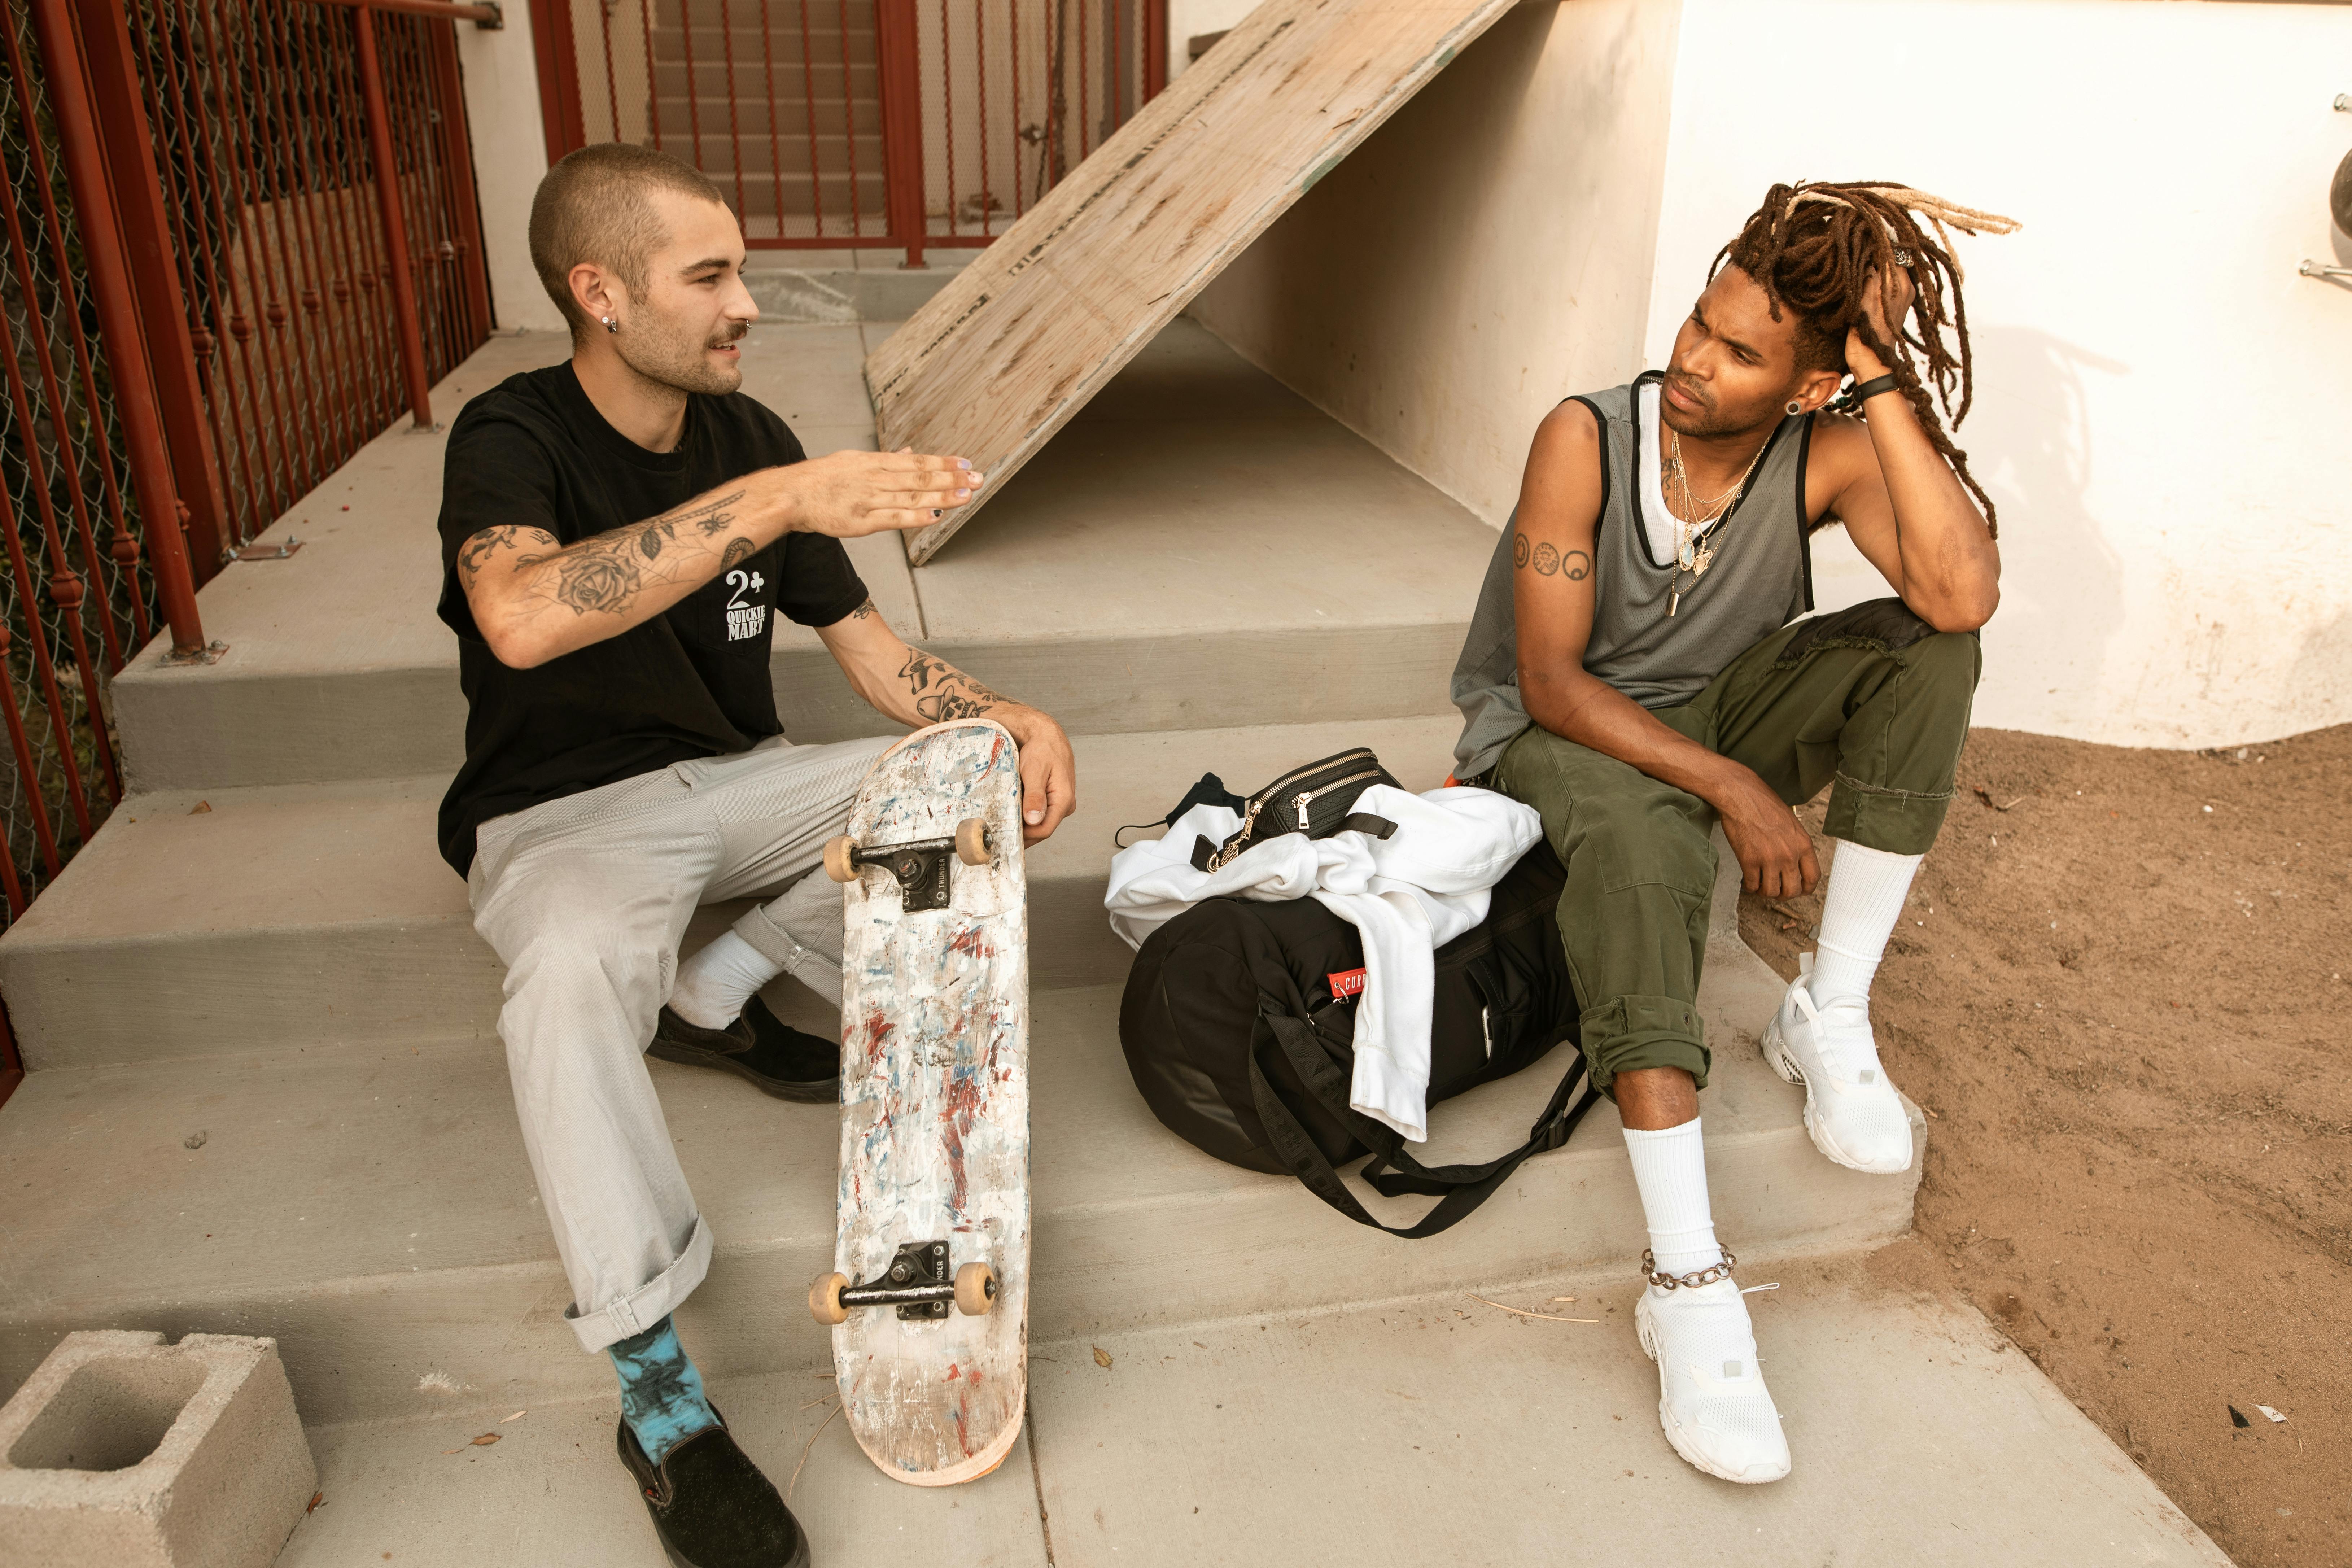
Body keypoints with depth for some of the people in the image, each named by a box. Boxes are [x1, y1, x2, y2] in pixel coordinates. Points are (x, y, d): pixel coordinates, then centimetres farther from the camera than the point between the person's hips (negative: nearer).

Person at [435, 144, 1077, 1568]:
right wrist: (779, 500, -45)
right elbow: (522, 618, -40)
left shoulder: (747, 436, 0)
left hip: (737, 781, 6)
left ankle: (716, 995, 2)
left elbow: (869, 647, 4)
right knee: (574, 963, -39)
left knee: (983, 784, -11)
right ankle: (656, 1389, -28)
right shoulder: (514, 438, -16)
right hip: (562, 812, -5)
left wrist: (1012, 719, -15)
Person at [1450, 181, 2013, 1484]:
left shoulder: (1829, 455, -12)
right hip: (1555, 737, -3)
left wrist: (1888, 385, -28)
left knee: (1927, 646, -19)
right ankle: (1688, 1281, -42)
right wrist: (1727, 785, -30)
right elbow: (1550, 679, -21)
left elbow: (1963, 594, -32)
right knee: (1642, 828, -39)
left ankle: (1829, 1019, -15)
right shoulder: (1585, 440, -18)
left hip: (1713, 718, 4)